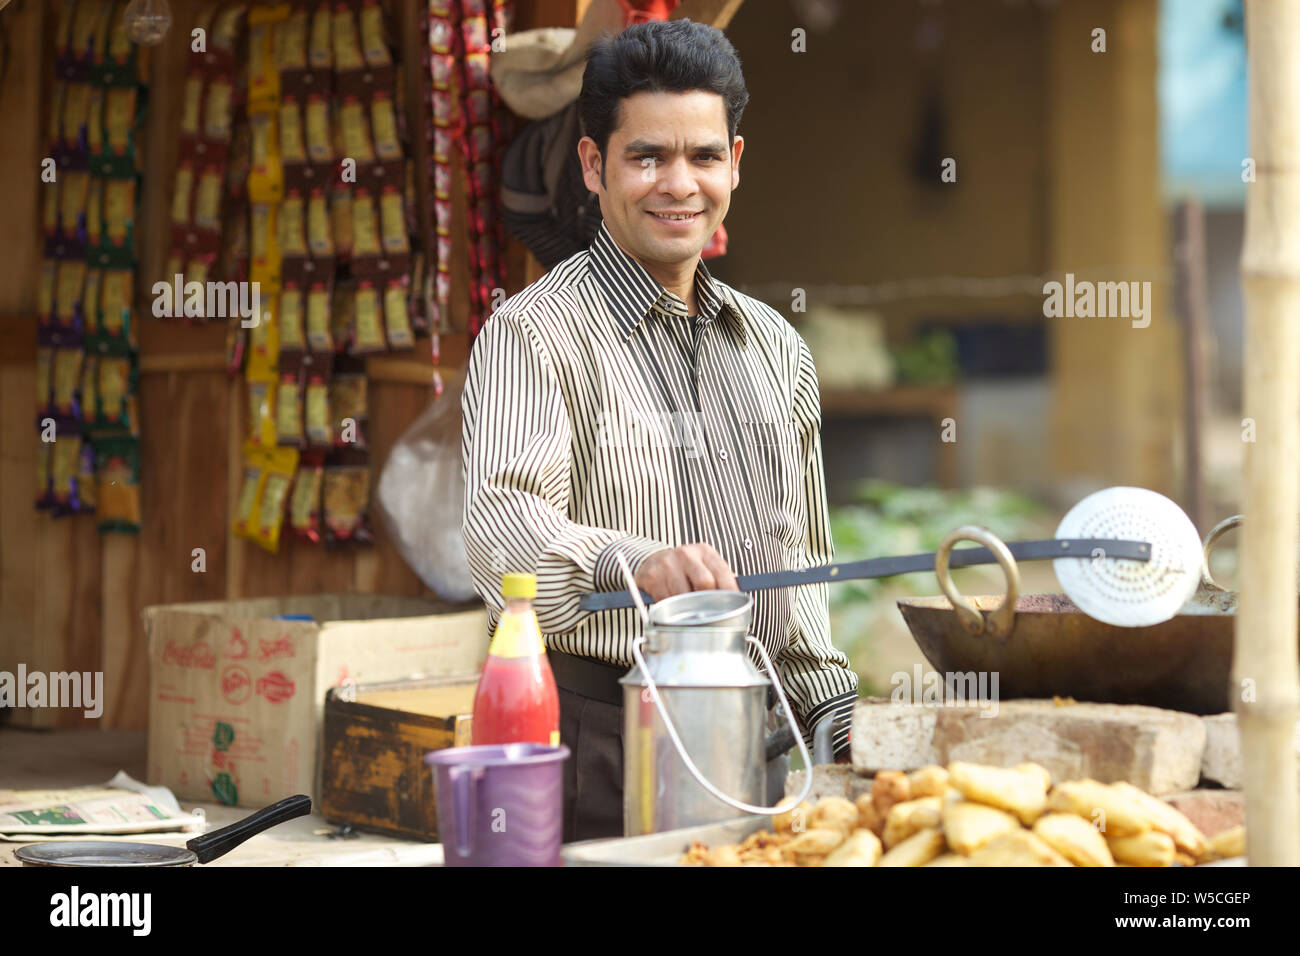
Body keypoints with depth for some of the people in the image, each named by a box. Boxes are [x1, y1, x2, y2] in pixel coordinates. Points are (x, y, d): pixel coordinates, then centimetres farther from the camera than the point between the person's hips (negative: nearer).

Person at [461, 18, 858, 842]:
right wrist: (638, 562, -41)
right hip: (603, 746, -5)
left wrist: (836, 719, 15)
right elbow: (503, 523, -23)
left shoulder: (776, 348, 15)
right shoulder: (534, 334, -5)